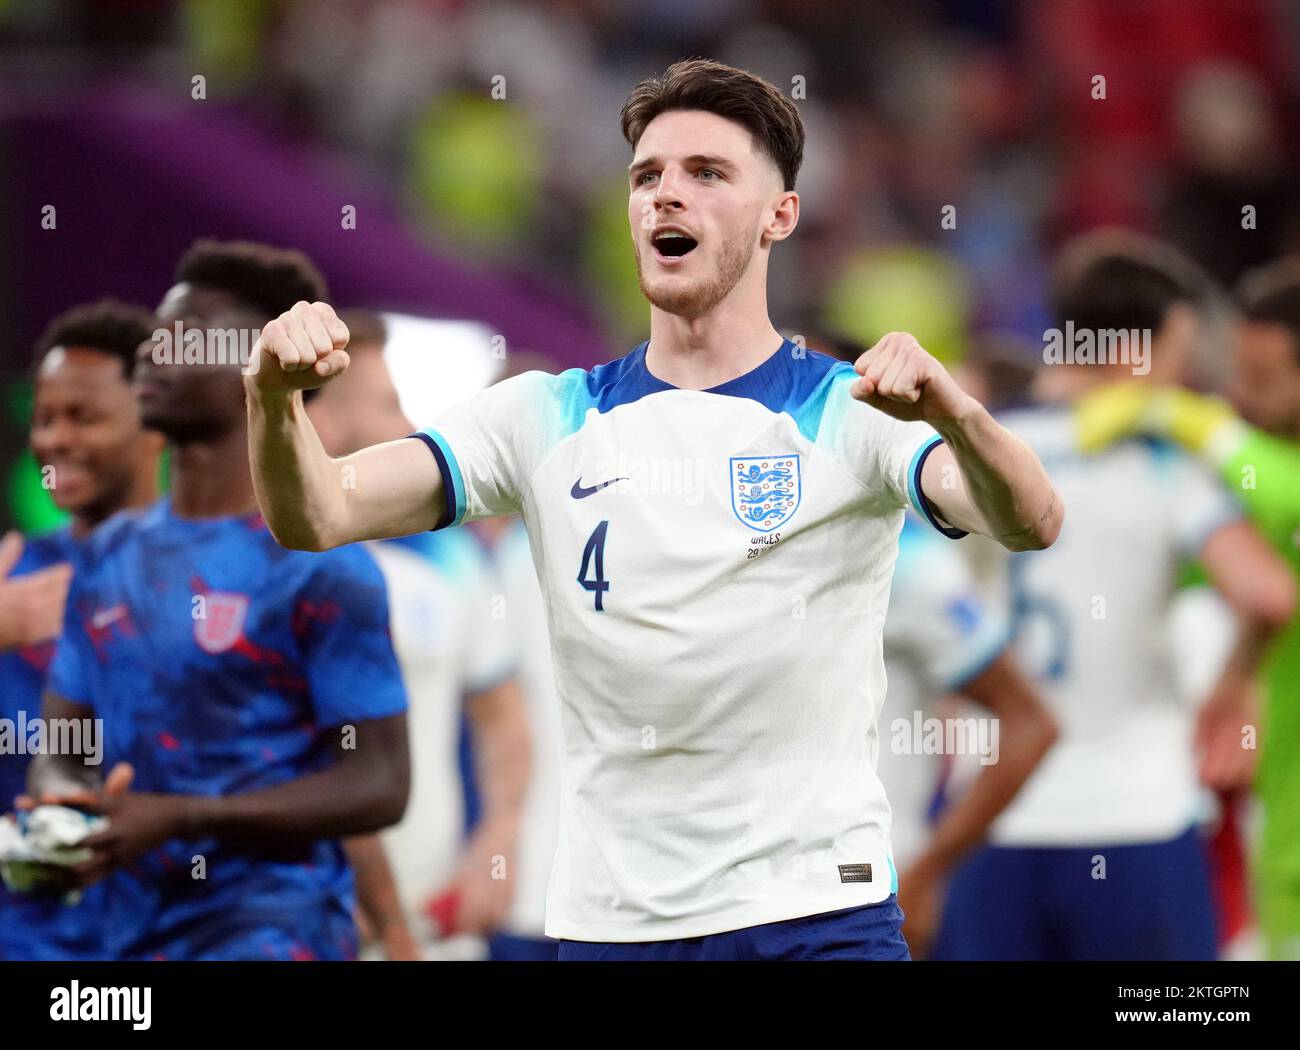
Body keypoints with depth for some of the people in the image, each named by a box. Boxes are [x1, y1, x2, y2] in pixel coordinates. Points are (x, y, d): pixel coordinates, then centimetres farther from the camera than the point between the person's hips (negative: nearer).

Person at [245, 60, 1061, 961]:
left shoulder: (854, 412, -2)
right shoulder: (548, 418, 7)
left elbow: (1031, 524, -19)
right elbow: (316, 517, -2)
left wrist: (953, 410, -41)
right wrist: (277, 397, -24)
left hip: (817, 913, -3)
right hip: (610, 917, 3)